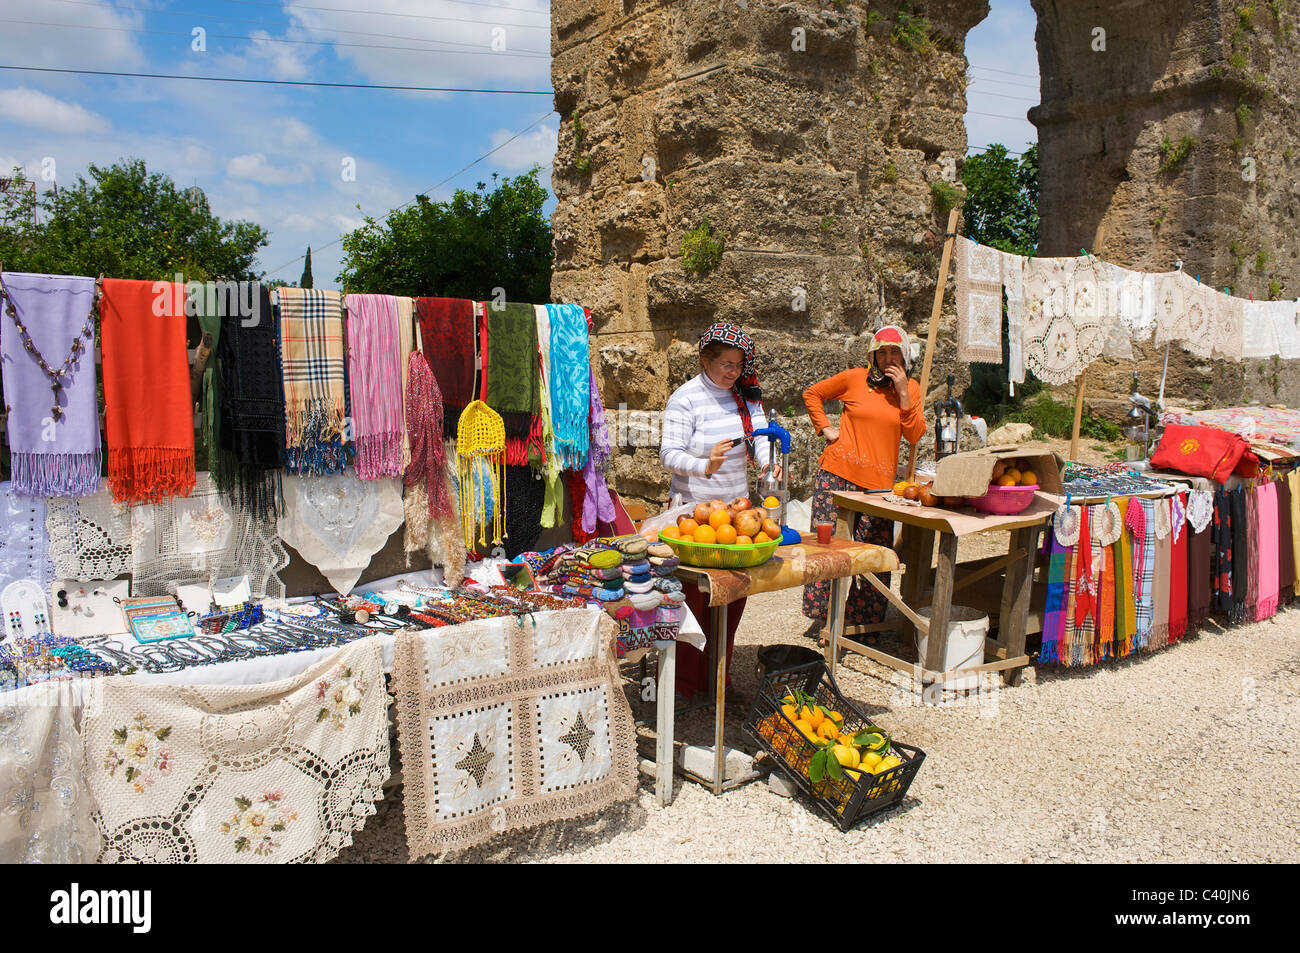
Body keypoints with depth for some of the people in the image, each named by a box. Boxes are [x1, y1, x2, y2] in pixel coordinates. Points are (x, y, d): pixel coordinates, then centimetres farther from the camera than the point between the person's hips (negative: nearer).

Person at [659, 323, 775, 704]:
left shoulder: (746, 396, 6)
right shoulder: (686, 398, -10)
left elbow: (761, 435, 2)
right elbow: (669, 454, -16)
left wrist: (768, 462, -19)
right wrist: (705, 465, -33)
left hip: (736, 505, 6)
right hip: (694, 507, -6)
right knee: (693, 595, -1)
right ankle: (682, 681, 13)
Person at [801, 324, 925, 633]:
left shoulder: (911, 388, 10)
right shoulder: (855, 378, 4)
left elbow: (915, 435, 0)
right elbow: (812, 394, 16)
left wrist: (903, 393, -7)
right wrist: (825, 428, 4)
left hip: (879, 481, 2)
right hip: (838, 473, -2)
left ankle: (863, 619, 16)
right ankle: (825, 615, 8)